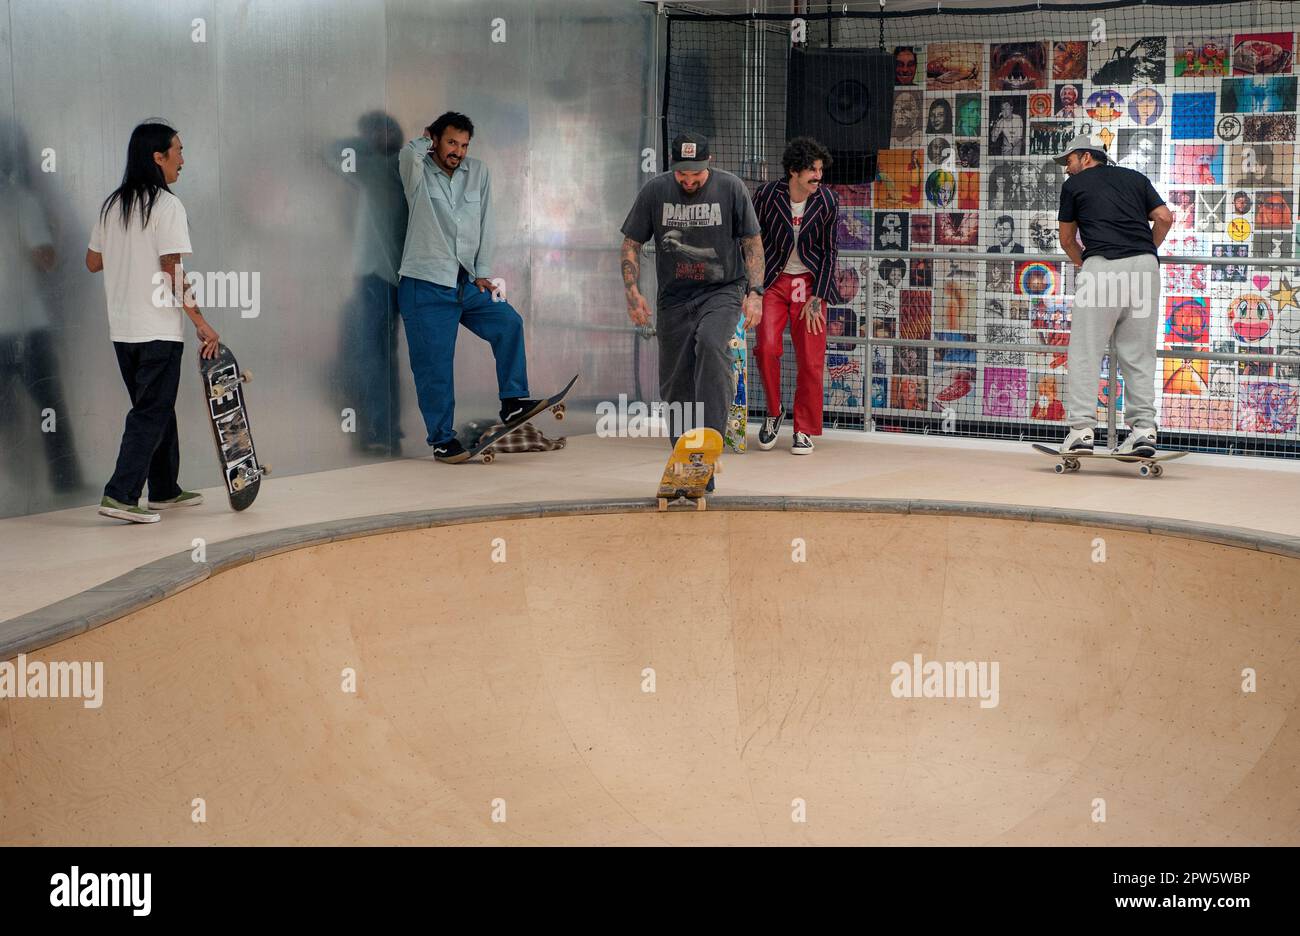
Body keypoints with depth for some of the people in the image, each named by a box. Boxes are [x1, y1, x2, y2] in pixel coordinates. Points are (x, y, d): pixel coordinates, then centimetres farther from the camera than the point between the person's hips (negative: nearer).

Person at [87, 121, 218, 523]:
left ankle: (165, 490, 24)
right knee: (152, 413, -3)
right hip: (158, 329, -8)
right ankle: (120, 495, -8)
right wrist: (200, 322, -13)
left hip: (122, 328, 8)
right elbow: (173, 272, -17)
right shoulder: (166, 205, -12)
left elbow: (93, 261, 16)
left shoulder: (112, 205, 11)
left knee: (157, 408, 17)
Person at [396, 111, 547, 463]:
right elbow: (409, 153, -27)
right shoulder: (418, 173, -2)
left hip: (466, 282, 5)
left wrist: (482, 273, 2)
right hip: (425, 285, -5)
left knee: (509, 322, -8)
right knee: (435, 365, -3)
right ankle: (442, 439, 7)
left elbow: (485, 226, 9)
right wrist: (426, 141, -4)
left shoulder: (478, 173, 10)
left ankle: (513, 402, 1)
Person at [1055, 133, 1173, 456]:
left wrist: (1083, 265, 42)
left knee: (1086, 350, -2)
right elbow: (1165, 218, 12)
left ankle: (1081, 429, -9)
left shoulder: (1074, 184, 17)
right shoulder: (1136, 178, 24)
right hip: (1145, 266, 4)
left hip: (1102, 266, -4)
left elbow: (1067, 239, 24)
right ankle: (1143, 430, 2)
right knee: (1139, 353, 7)